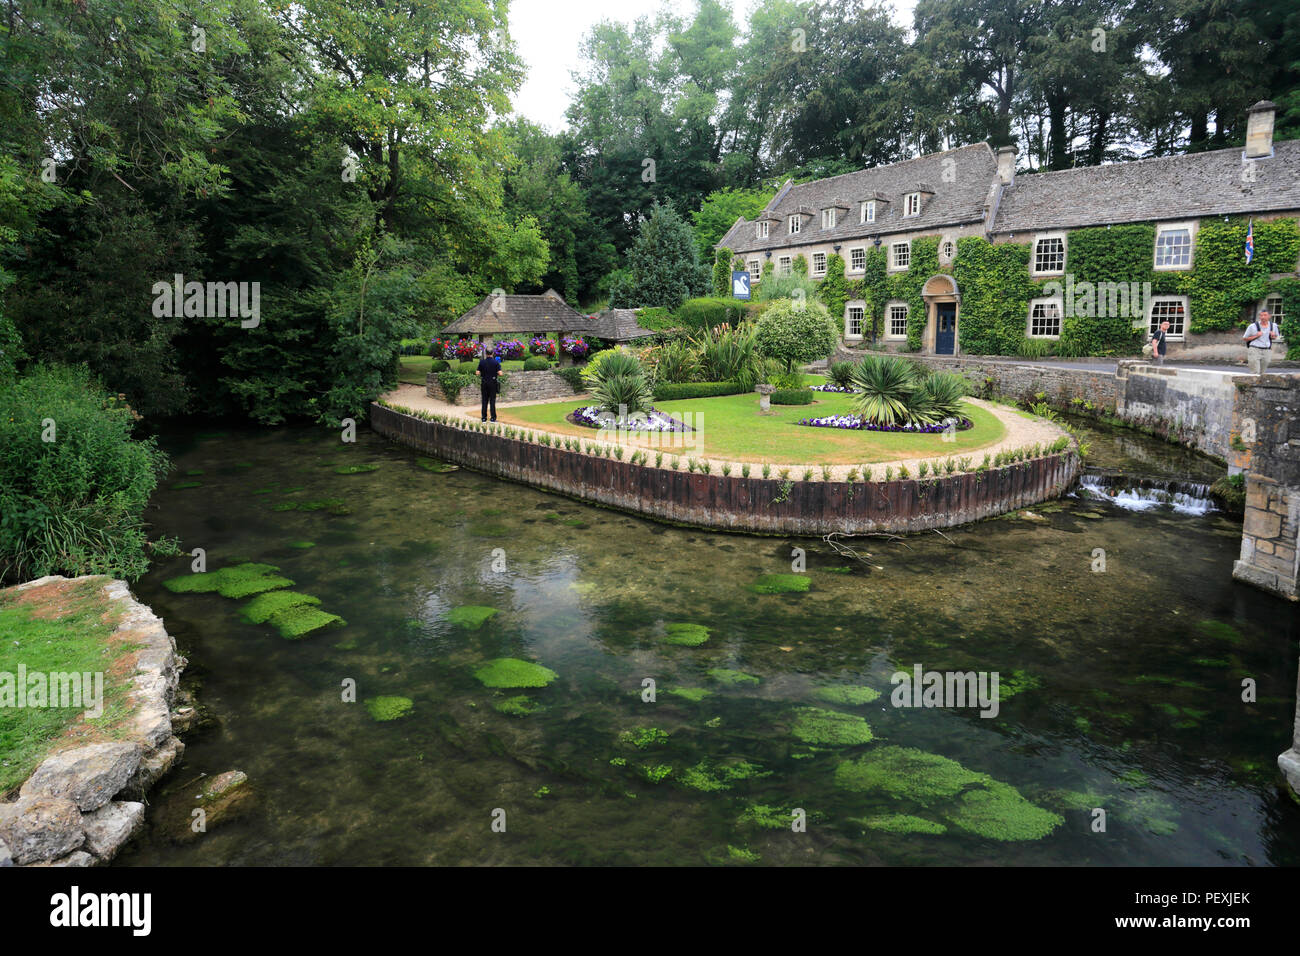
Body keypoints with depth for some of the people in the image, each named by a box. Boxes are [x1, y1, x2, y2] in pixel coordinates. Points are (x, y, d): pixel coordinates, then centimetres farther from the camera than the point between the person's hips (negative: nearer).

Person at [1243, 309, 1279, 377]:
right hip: (1254, 351, -4)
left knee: (1262, 374, 7)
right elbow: (1245, 338, 3)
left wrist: (1273, 336, -2)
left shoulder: (1273, 326, 7)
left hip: (1267, 352, 4)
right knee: (1255, 374, -11)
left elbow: (1275, 337, 21)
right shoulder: (1252, 326, -5)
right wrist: (1256, 336, -12)